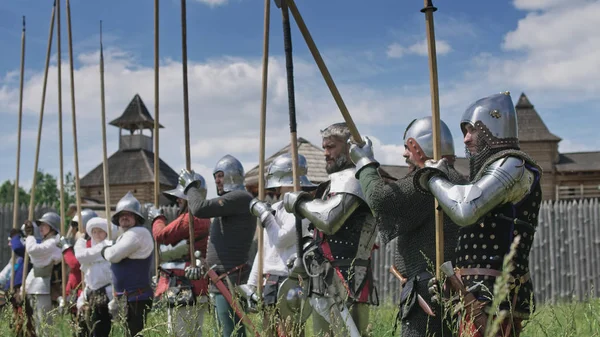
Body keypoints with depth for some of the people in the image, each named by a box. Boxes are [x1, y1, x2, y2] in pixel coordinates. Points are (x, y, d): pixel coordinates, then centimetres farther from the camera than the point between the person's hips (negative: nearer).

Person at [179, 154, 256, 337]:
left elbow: (200, 209, -20)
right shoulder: (230, 201, 22)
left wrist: (191, 185, -3)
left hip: (230, 280, -10)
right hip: (221, 280, 10)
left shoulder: (241, 197, -10)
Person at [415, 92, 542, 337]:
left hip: (493, 297, -10)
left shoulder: (513, 166, -10)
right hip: (487, 295, 10)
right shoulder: (492, 170, 21)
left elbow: (464, 209, -25)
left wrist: (434, 178, -9)